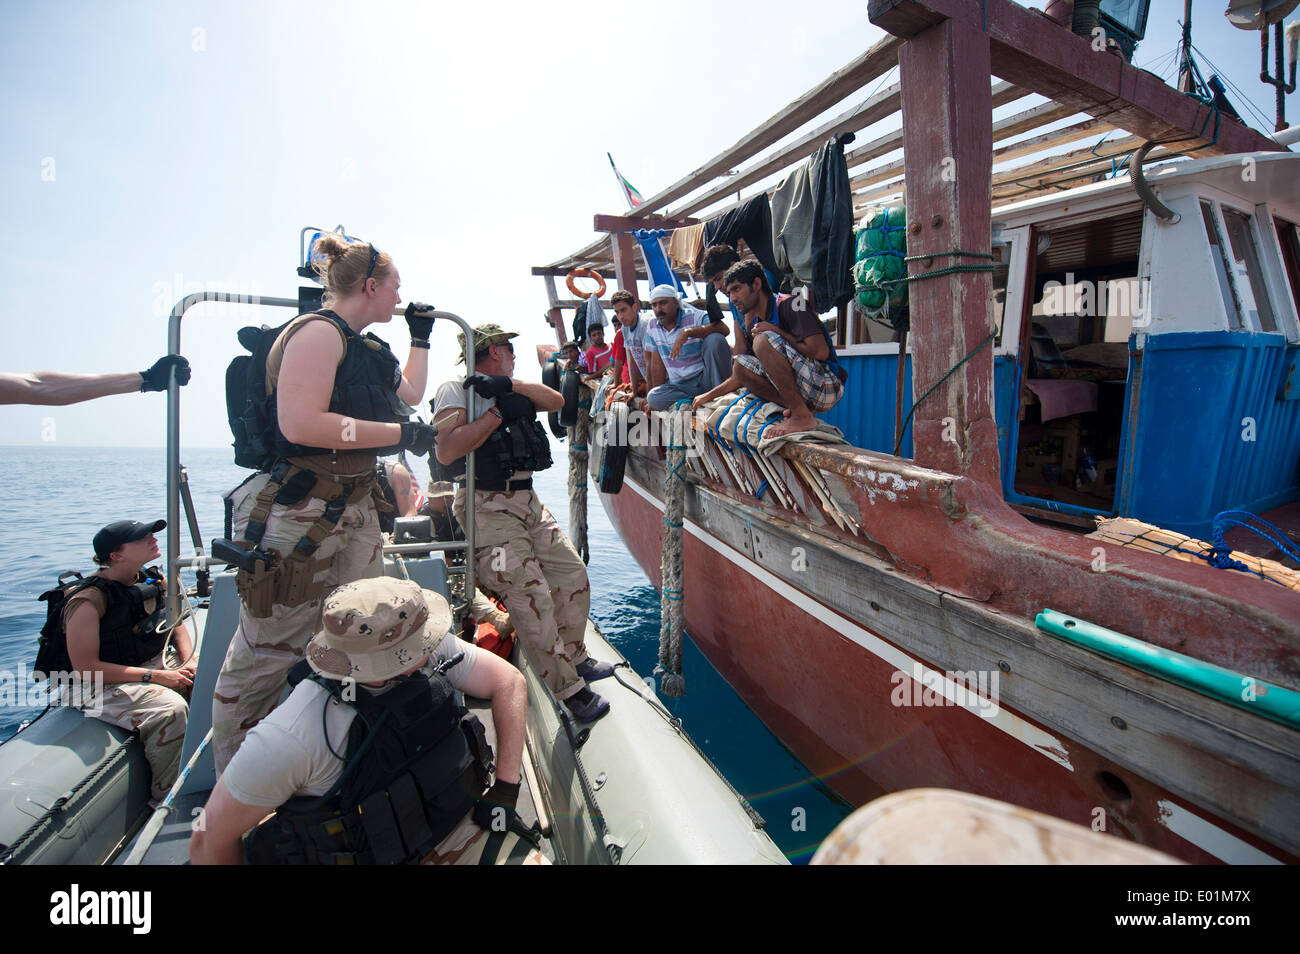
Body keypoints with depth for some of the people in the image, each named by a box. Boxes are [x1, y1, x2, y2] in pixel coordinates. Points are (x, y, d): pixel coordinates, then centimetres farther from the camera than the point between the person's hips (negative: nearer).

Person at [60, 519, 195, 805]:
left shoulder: (153, 580, 3)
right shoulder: (89, 600, -19)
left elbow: (176, 624, 15)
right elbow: (85, 667, -20)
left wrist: (189, 663, -2)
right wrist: (155, 677, -23)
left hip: (158, 661, 7)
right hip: (105, 684, -7)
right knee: (171, 709, -30)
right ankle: (166, 799, -12)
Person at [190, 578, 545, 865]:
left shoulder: (433, 654, -16)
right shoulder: (290, 737, -27)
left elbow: (509, 681, -5)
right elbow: (210, 840, -13)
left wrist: (505, 792, -9)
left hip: (449, 827, 3)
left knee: (530, 858, -18)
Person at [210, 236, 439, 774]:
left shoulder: (362, 347, 19)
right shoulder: (318, 331, -10)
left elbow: (410, 395, 35)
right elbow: (301, 424, -23)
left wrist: (421, 337, 33)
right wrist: (401, 434, -17)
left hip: (354, 513, 9)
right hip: (297, 515, -9)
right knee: (265, 656, 2)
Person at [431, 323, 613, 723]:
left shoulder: (510, 392, 20)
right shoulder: (456, 390, -4)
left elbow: (557, 401, 6)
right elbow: (445, 451, -18)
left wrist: (510, 384, -8)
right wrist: (499, 412, -13)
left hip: (528, 502, 8)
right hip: (487, 508, -8)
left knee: (573, 573, 8)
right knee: (531, 593, -15)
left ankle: (574, 658, 26)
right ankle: (569, 690, -6)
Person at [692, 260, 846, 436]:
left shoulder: (790, 304, -10)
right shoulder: (751, 324, 14)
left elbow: (821, 352, -22)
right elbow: (741, 374, 24)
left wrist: (778, 332, -13)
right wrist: (709, 395, 22)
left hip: (827, 386, -8)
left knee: (763, 340, -22)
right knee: (740, 364, 1)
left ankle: (802, 416, -22)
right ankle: (793, 408, -10)